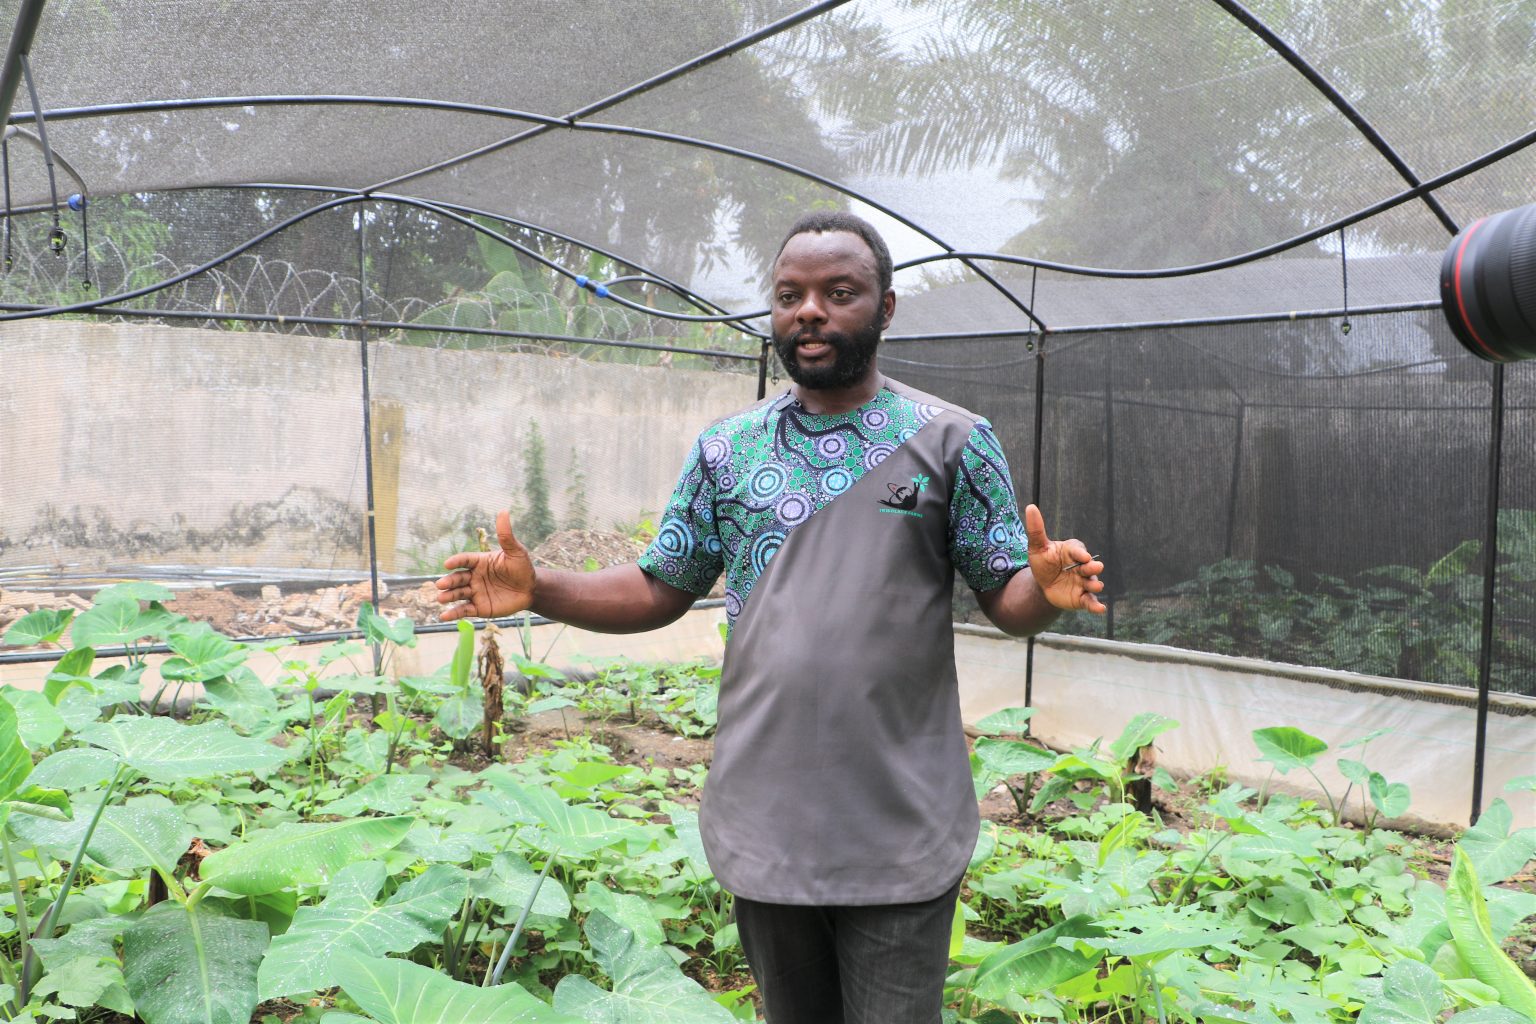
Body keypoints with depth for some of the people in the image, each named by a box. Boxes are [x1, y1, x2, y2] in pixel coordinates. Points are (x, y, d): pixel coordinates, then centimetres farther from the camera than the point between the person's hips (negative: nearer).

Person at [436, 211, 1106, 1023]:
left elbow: (1009, 603, -3)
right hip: (765, 827, 3)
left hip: (900, 835, -3)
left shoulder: (952, 441, -4)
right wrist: (537, 590, -8)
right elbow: (659, 591, 7)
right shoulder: (728, 448, 4)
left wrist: (1049, 589, -26)